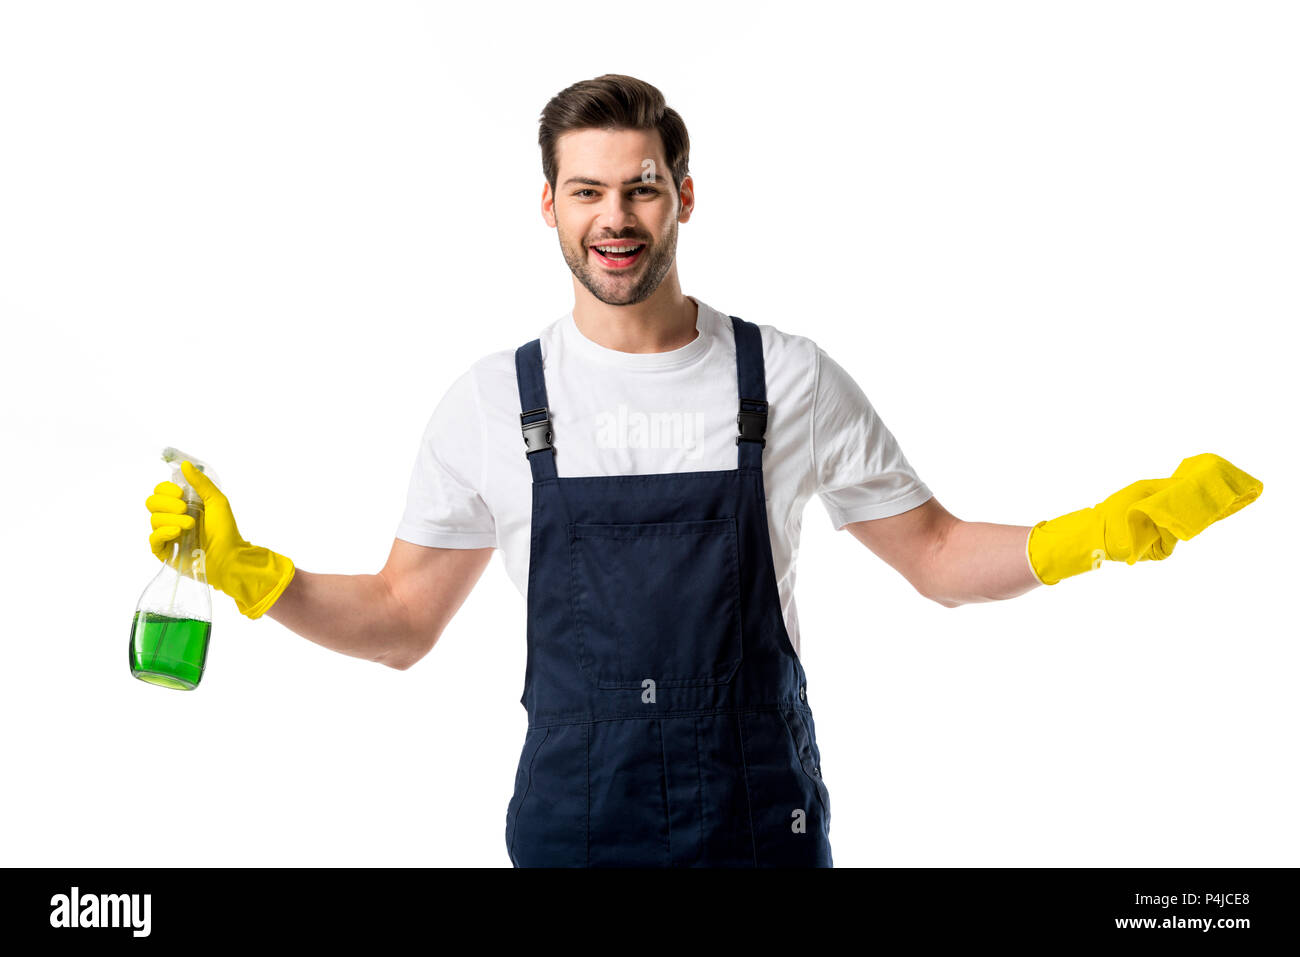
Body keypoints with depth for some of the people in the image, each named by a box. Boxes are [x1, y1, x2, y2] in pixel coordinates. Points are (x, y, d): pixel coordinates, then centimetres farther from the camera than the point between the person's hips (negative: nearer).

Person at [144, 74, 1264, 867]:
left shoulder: (793, 380, -2)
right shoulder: (492, 402, -1)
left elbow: (939, 557, 6)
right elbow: (400, 623, 6)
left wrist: (1104, 530, -8)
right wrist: (249, 573, -8)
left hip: (767, 823, 0)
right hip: (570, 827, 0)